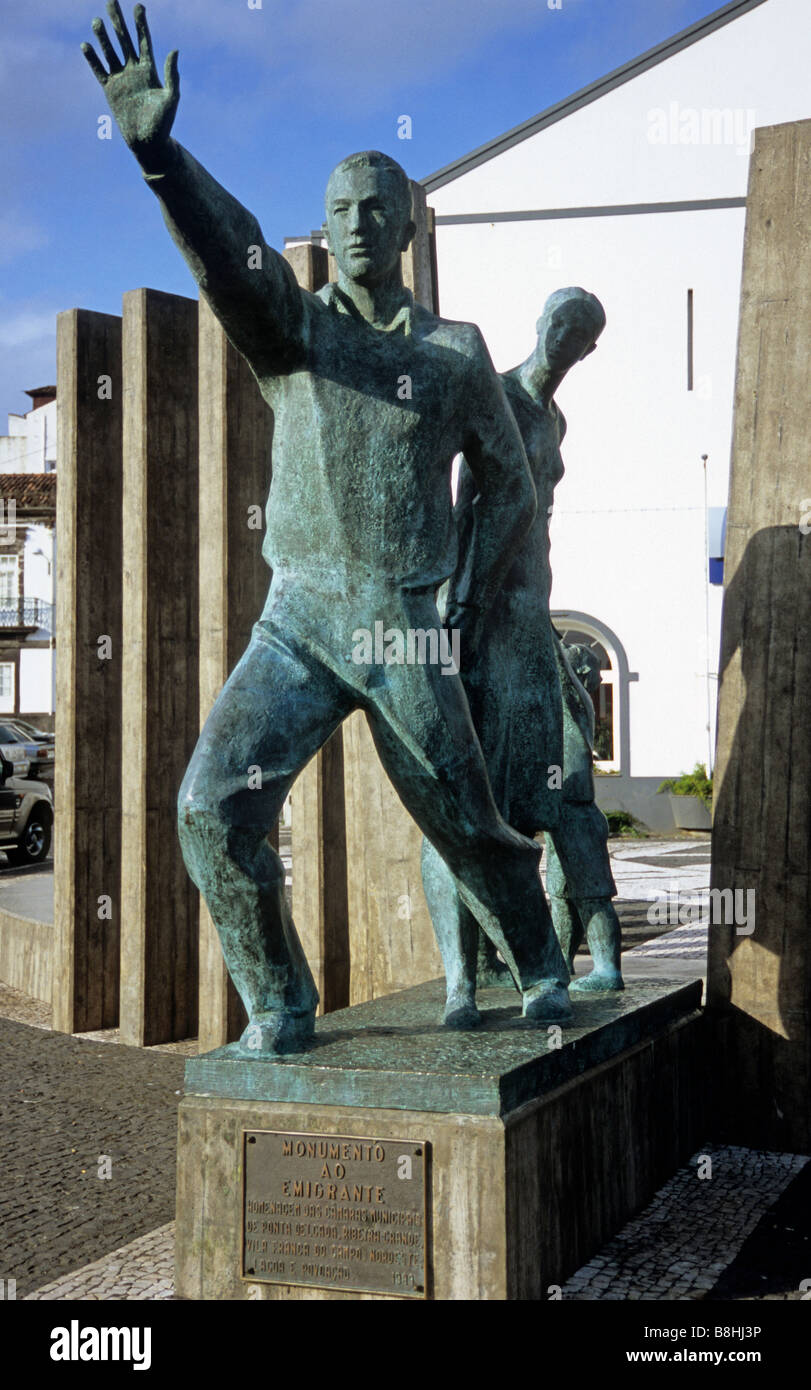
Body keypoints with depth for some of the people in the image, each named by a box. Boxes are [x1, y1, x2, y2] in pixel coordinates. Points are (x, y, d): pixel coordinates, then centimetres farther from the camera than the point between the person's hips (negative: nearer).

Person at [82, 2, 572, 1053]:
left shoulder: (458, 352, 4)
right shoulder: (291, 330, 1)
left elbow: (509, 485, 12)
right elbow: (232, 254, -21)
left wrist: (472, 604, -1)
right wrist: (156, 148, -41)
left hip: (408, 635, 0)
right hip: (297, 623, 1)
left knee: (466, 826, 8)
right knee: (216, 804, -17)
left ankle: (539, 967, 37)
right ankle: (279, 1009, 1)